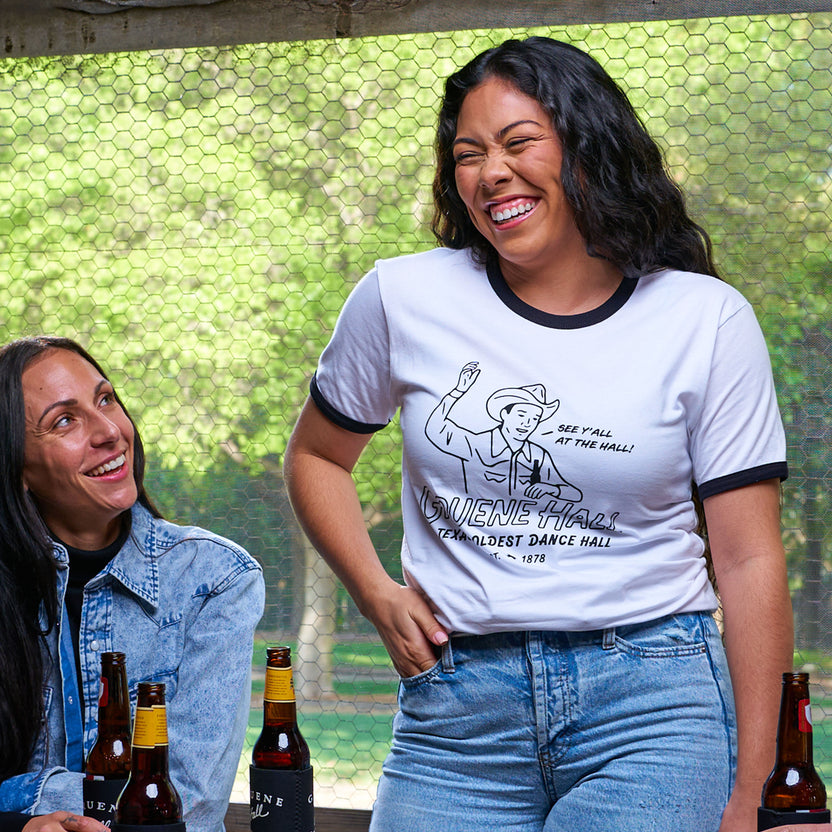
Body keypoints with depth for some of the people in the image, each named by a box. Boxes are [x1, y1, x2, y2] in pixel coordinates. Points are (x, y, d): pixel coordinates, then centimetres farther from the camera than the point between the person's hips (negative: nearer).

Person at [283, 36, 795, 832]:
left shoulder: (706, 321, -1)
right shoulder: (403, 298, 2)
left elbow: (749, 560, 0)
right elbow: (315, 457, 19)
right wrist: (378, 597, 3)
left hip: (655, 701, -1)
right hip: (455, 704, 2)